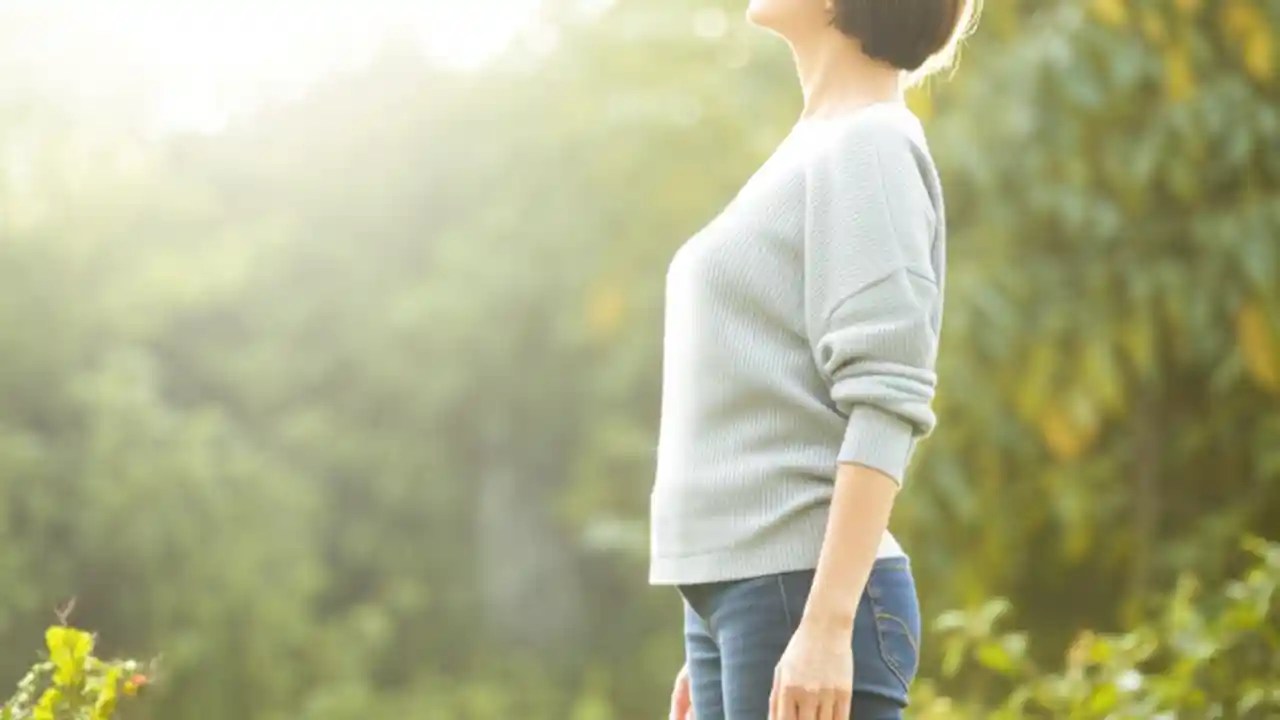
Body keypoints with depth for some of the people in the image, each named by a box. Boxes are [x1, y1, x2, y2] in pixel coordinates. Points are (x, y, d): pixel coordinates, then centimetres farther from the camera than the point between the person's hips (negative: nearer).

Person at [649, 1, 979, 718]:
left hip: (805, 596, -9)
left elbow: (886, 410, -16)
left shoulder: (870, 148, -8)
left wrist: (826, 625, -22)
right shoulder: (811, 149, 18)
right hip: (733, 595, 9)